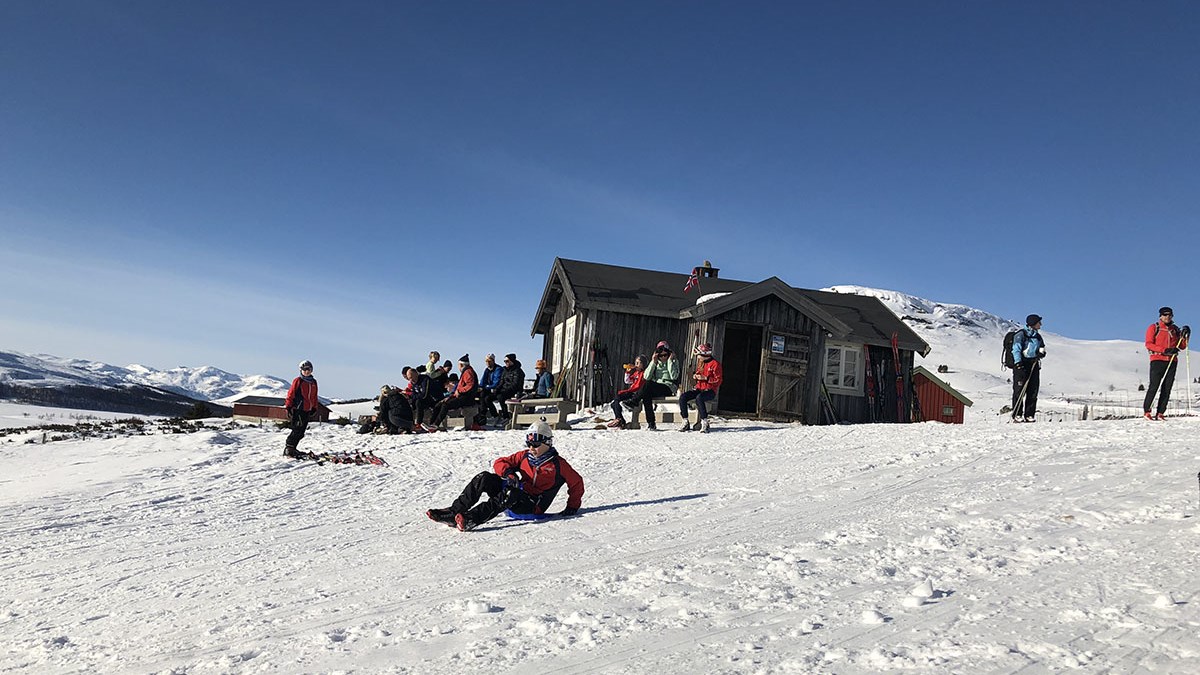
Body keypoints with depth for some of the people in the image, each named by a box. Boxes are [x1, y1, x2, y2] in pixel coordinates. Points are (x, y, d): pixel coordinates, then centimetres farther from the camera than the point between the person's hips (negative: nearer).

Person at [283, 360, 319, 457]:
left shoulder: (313, 382, 14)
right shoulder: (297, 381, -5)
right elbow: (290, 394, -5)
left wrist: (314, 408, 20)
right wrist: (288, 407, -9)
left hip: (307, 411, 6)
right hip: (297, 410, -6)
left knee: (301, 432, 8)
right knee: (297, 430, -11)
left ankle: (292, 448, 19)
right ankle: (288, 449, -3)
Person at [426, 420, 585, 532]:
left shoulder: (558, 464, 0)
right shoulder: (524, 456, 13)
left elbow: (577, 483, 8)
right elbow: (500, 462, 12)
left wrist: (572, 507, 3)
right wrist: (508, 473, -10)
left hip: (533, 507, -6)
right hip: (515, 496, 6)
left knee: (512, 493, -38)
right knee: (484, 478, -15)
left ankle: (471, 520, -53)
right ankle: (454, 512, -22)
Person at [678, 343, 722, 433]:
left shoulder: (715, 364, -7)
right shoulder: (700, 363, 15)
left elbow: (718, 381, -10)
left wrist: (705, 378, -19)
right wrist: (695, 376, 7)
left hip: (710, 390, -7)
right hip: (699, 388, 7)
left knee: (699, 398, -39)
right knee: (682, 397, -18)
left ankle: (705, 423, -29)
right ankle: (685, 422, -14)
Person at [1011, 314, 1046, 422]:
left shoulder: (1038, 336, 16)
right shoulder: (1021, 334, -5)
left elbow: (1042, 347, 27)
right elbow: (1016, 349, -12)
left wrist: (1041, 352, 1)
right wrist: (1019, 364, -23)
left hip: (1033, 364, 7)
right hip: (1021, 364, -6)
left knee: (1033, 391, 3)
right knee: (1019, 390, -8)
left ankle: (1029, 415, 8)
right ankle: (1017, 415, -6)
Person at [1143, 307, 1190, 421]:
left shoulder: (1175, 329, 17)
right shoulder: (1154, 328, 5)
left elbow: (1182, 346, 17)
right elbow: (1148, 344, -4)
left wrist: (1185, 336, 0)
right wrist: (1164, 350, -15)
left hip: (1172, 361, 4)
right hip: (1157, 360, -4)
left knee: (1167, 389, -1)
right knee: (1154, 386, -11)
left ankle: (1160, 413, 0)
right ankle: (1146, 410, -3)